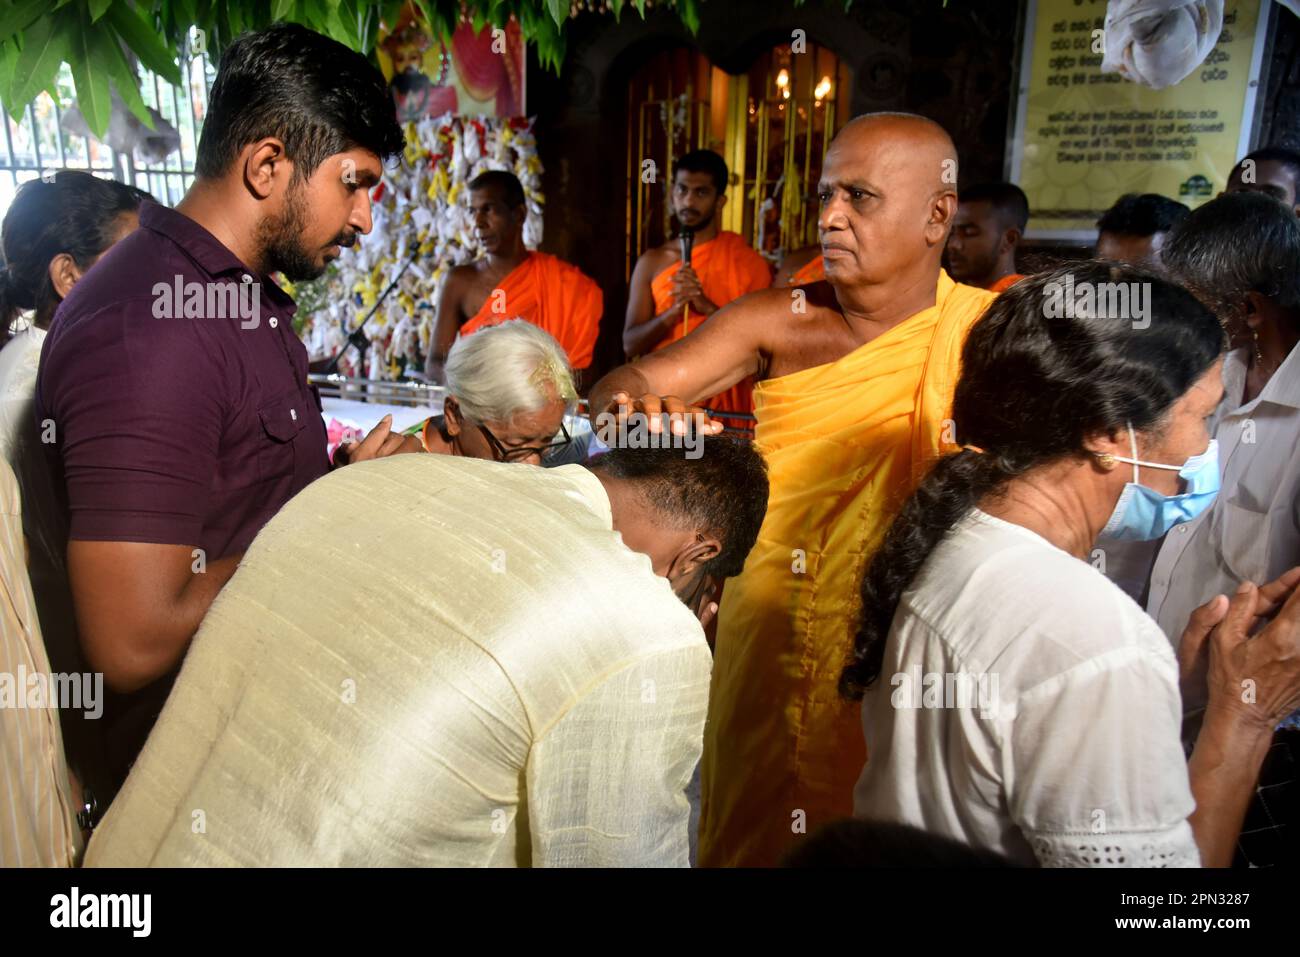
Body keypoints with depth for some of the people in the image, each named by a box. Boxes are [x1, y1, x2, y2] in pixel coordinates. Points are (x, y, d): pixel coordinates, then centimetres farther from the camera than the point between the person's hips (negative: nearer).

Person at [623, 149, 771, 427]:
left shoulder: (749, 262, 1)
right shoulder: (652, 261, 7)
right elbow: (631, 345, 3)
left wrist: (706, 306, -14)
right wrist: (674, 311, -13)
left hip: (725, 403, -1)